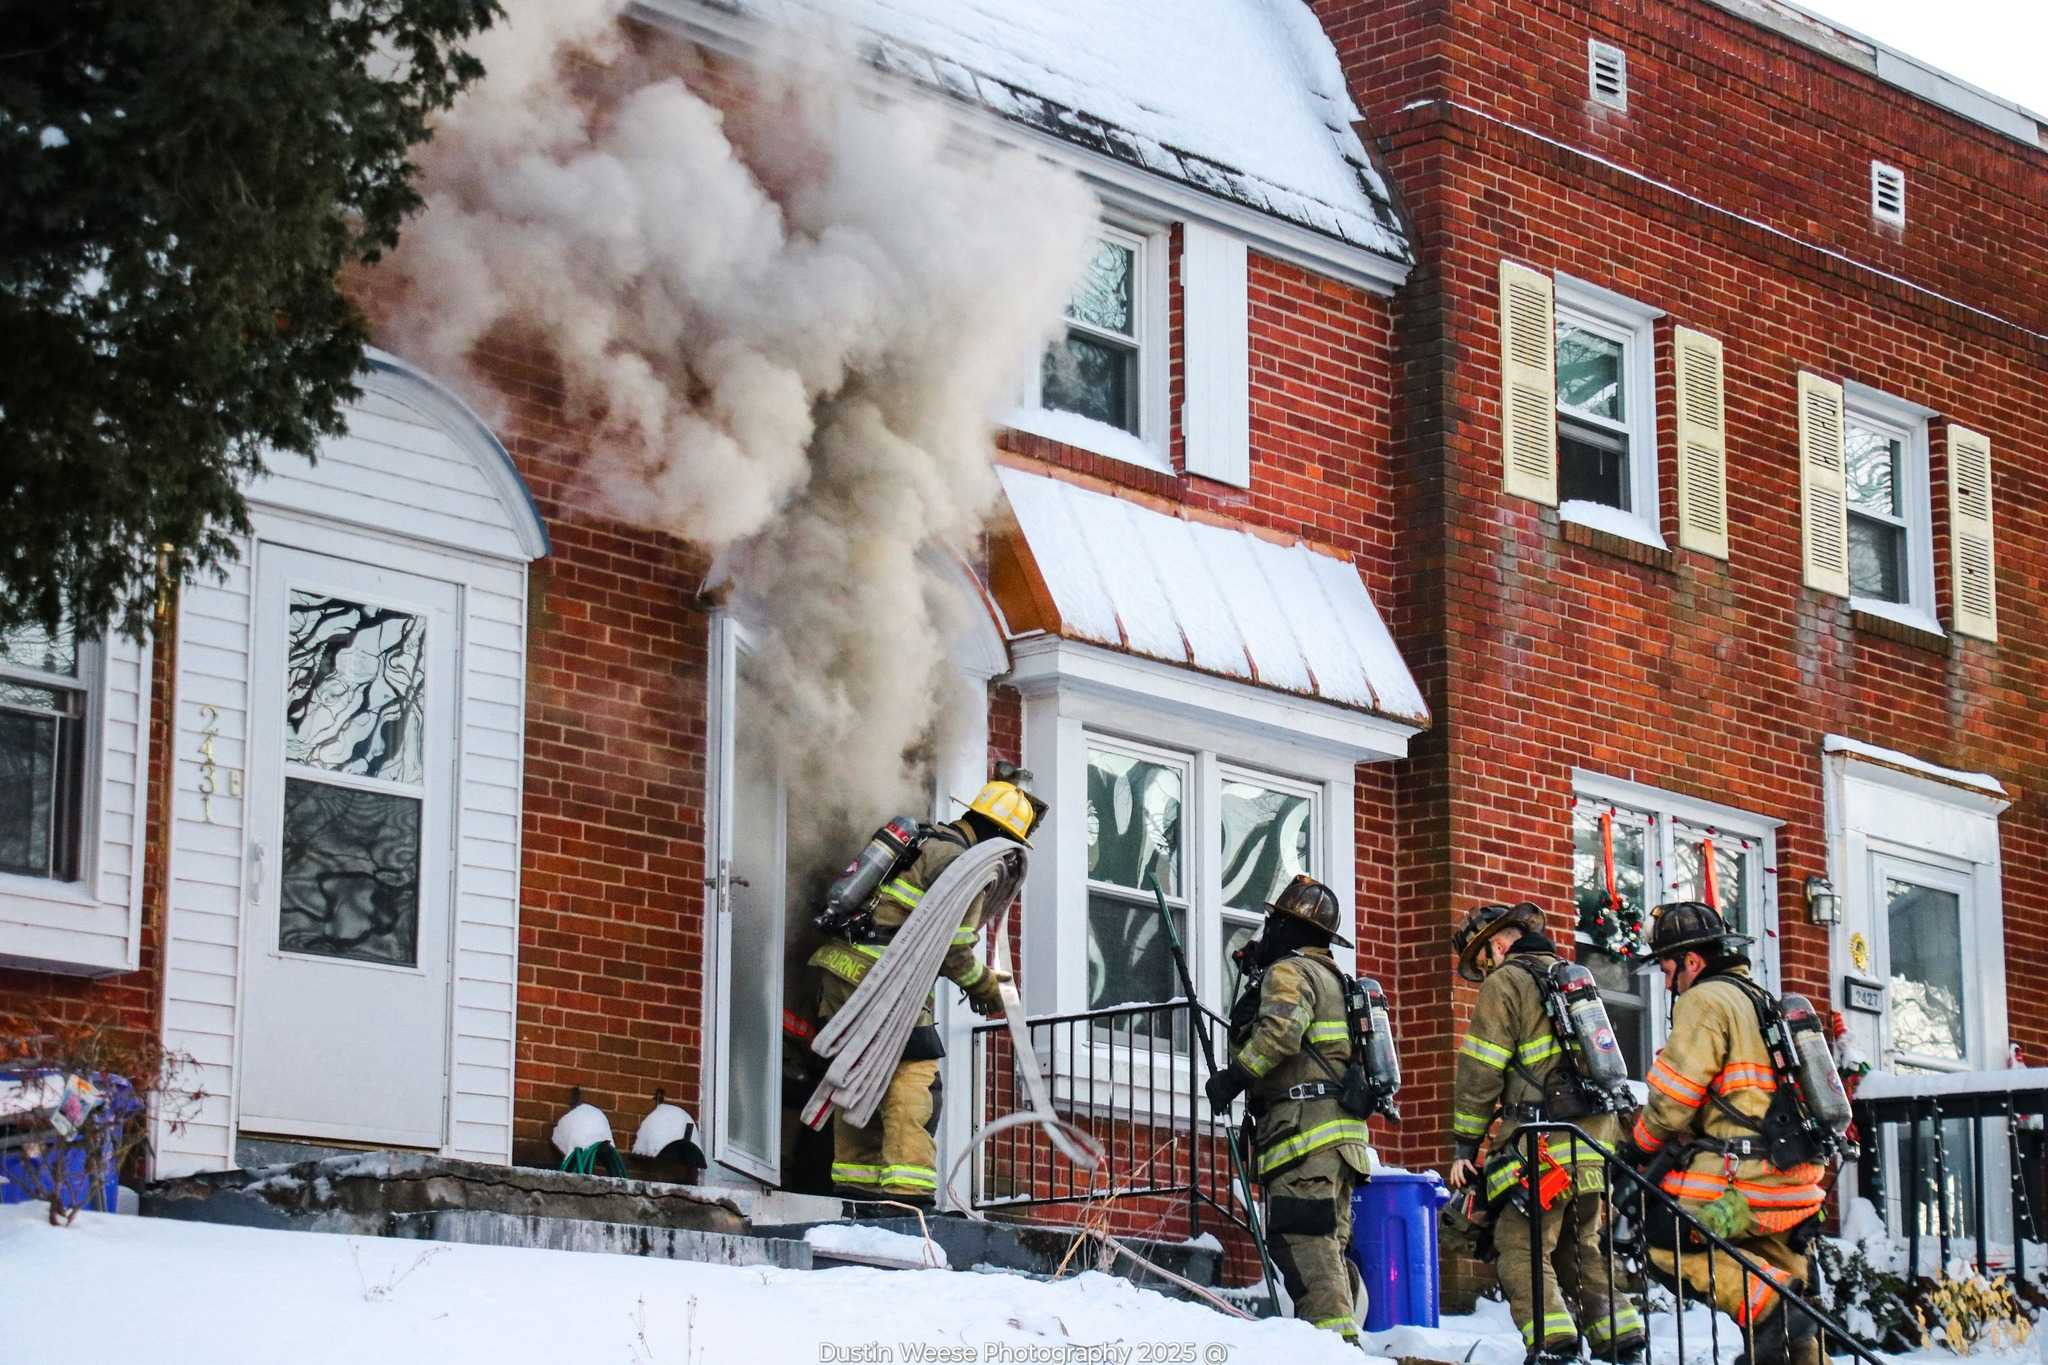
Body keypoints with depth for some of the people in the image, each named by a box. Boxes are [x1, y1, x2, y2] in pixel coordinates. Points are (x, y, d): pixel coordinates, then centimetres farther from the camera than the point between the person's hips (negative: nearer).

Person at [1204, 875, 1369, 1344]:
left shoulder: (1289, 971, -2)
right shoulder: (1331, 977, 28)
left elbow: (1281, 1031, -20)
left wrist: (1233, 1077, -13)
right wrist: (1255, 985, 23)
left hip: (1305, 1128, -10)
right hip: (1341, 1129, 10)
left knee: (1302, 1238, -15)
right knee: (1328, 1242, 10)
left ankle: (1331, 1333, -24)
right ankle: (1343, 1336, 9)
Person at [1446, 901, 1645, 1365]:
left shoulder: (1504, 983, -3)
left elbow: (1480, 1073, -8)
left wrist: (1464, 1146, -2)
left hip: (1547, 1147, -8)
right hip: (1596, 1144, 8)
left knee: (1521, 1251, -8)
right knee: (1582, 1248, 16)